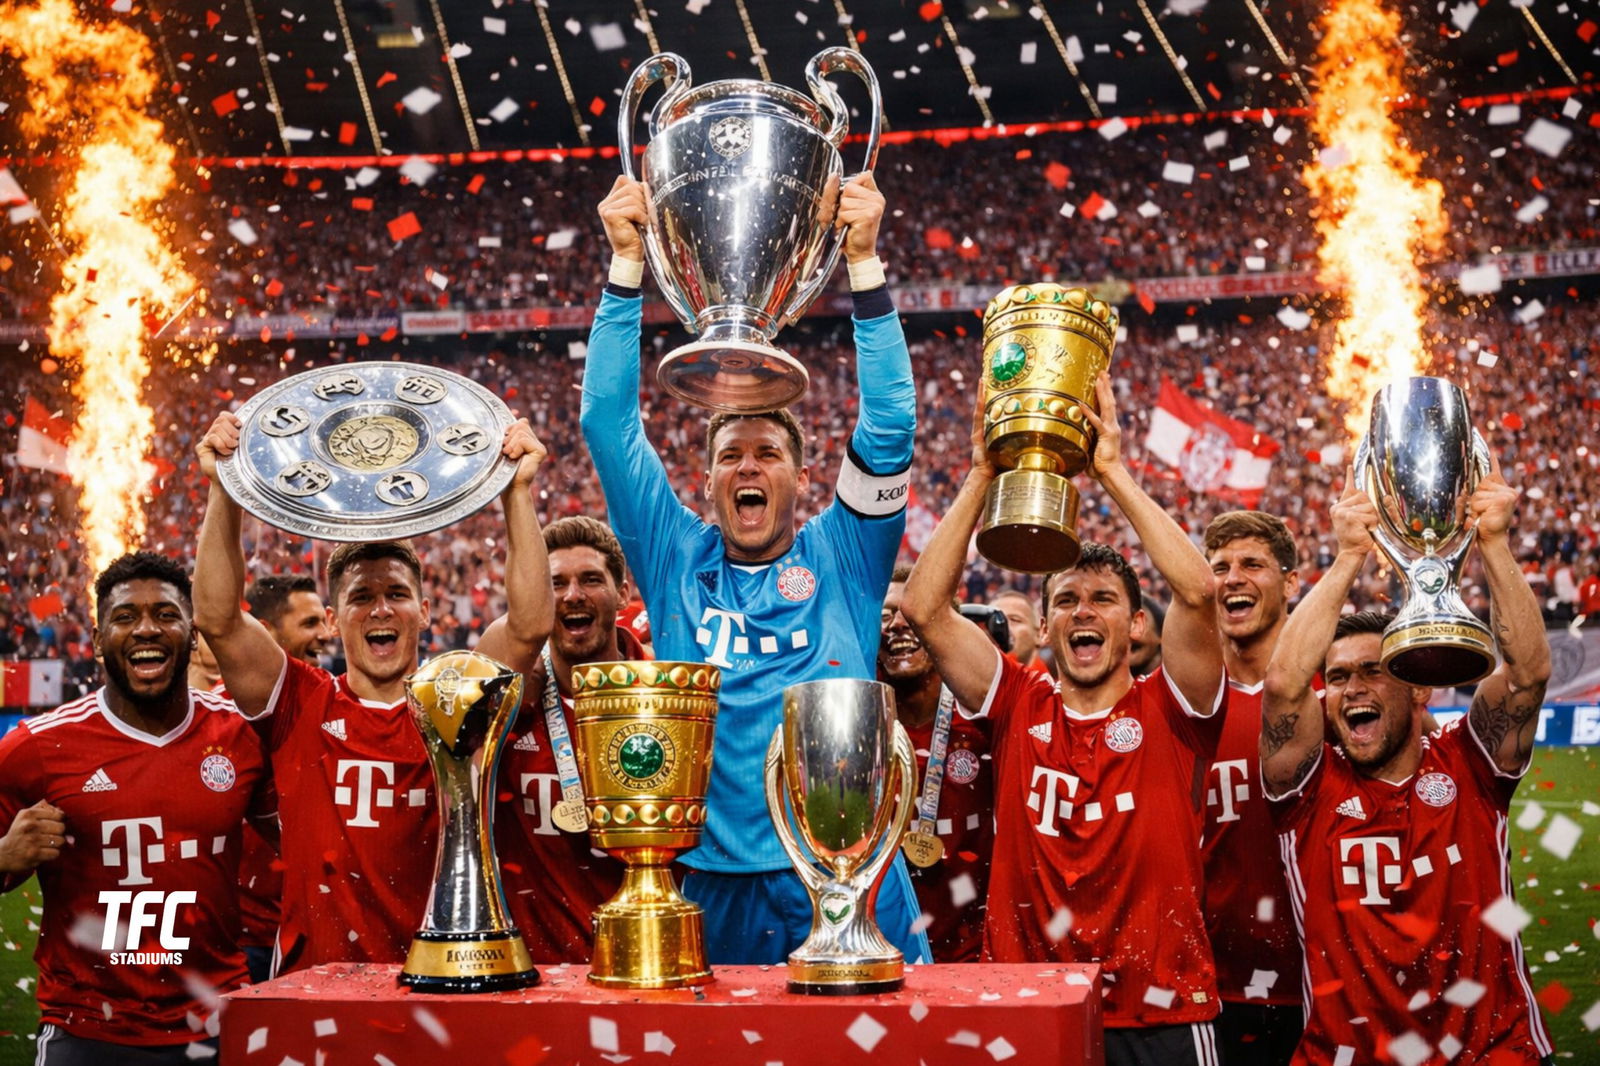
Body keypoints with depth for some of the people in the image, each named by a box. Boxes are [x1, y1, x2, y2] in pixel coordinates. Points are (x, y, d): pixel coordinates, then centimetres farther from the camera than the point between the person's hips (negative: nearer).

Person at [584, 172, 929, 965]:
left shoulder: (839, 559, 6)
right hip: (712, 886, 1)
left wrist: (864, 261, -8)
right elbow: (608, 423, 5)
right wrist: (626, 263, -1)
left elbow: (890, 425, -3)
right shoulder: (677, 559, 9)